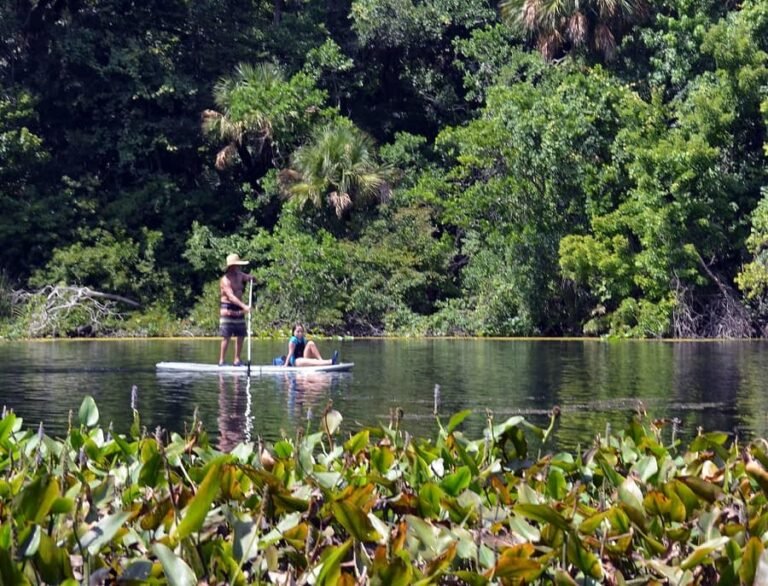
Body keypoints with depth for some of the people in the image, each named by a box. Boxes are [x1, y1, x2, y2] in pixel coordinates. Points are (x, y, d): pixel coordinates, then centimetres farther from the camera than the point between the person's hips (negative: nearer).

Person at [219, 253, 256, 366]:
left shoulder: (240, 275, 8)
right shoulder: (225, 280, -15)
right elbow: (231, 296, -26)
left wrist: (250, 277, -7)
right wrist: (244, 306, -36)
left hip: (238, 310, 7)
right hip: (228, 309, -7)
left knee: (241, 336, 7)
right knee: (226, 337, -8)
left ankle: (237, 359, 14)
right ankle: (221, 360, -5)